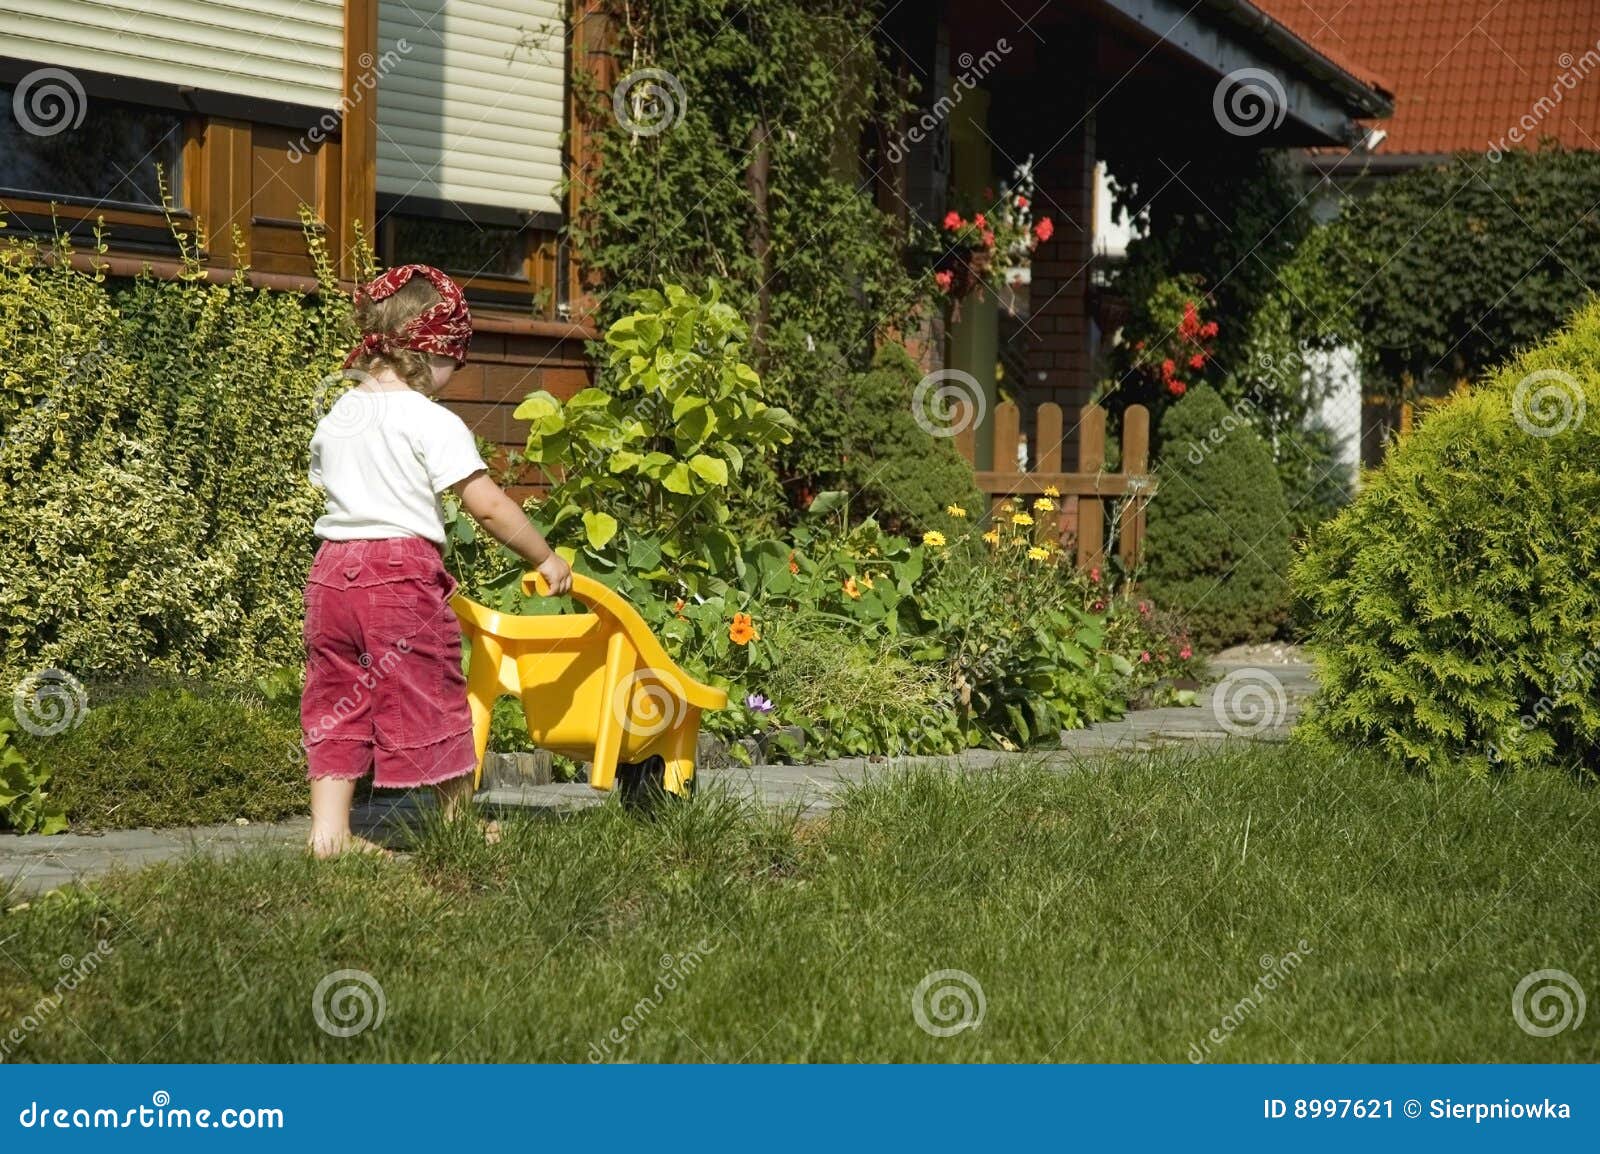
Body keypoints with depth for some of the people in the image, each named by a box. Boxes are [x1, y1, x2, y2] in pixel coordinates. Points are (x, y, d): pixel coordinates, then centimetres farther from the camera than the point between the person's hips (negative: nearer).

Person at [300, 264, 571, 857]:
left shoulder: (334, 419, 11)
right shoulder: (432, 422, -9)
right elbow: (489, 507, -11)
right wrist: (545, 558, -1)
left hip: (332, 566, 6)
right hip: (403, 571, -6)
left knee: (335, 699, 11)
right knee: (429, 697, 7)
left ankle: (328, 829, 8)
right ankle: (459, 820, 21)